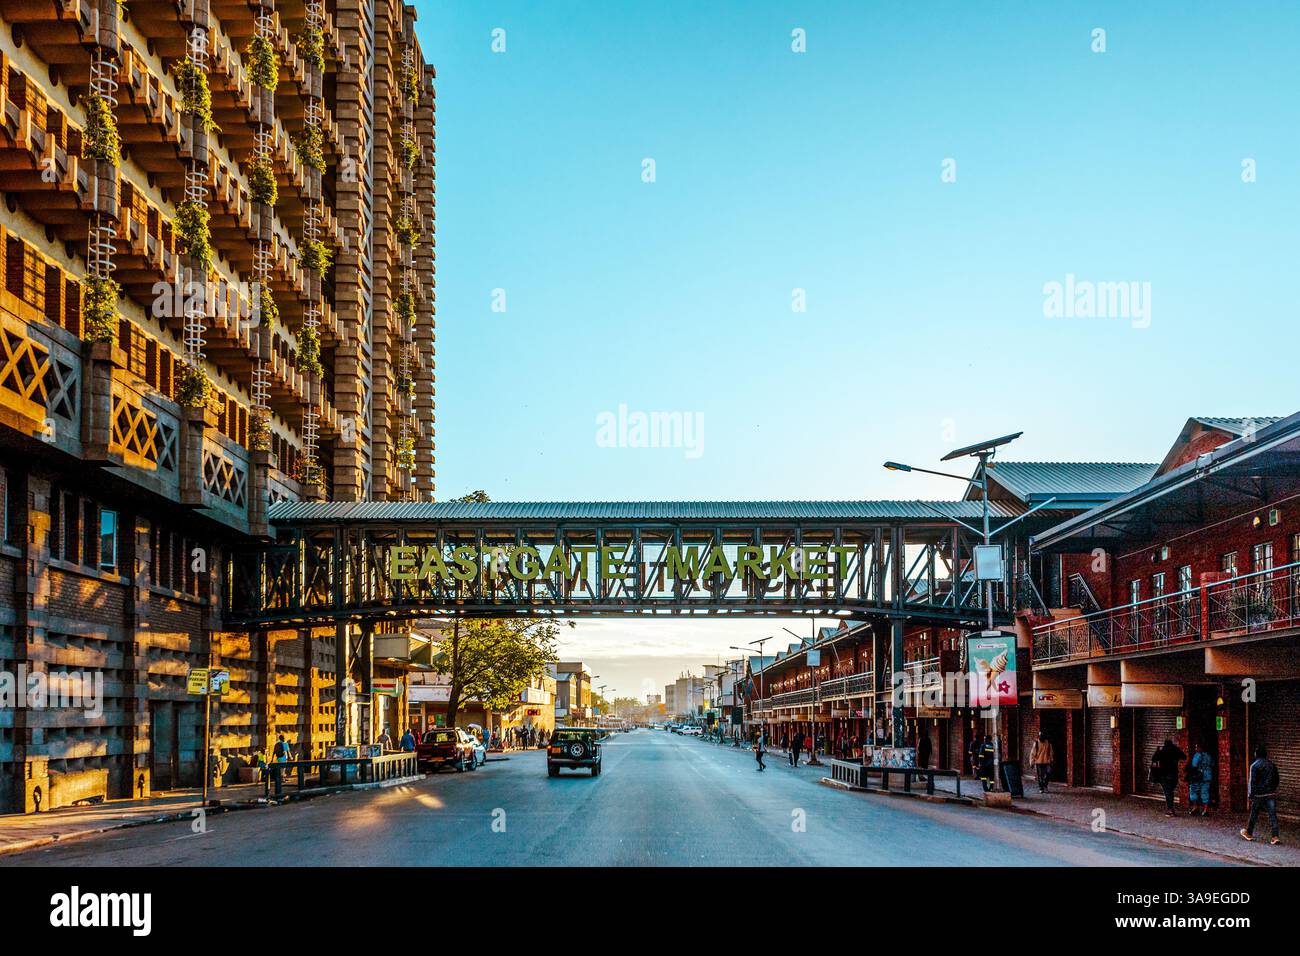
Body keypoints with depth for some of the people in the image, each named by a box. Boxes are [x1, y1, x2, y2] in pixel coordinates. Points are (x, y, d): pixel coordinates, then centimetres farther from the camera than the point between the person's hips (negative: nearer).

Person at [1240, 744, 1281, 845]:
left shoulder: (1254, 766, -10)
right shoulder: (1272, 765, 6)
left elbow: (1252, 781, -12)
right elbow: (1278, 781, 13)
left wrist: (1250, 795, -6)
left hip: (1259, 795, -3)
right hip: (1271, 794, 4)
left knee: (1254, 814, 11)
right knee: (1273, 815, 0)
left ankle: (1249, 833, 25)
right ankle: (1275, 837, -9)